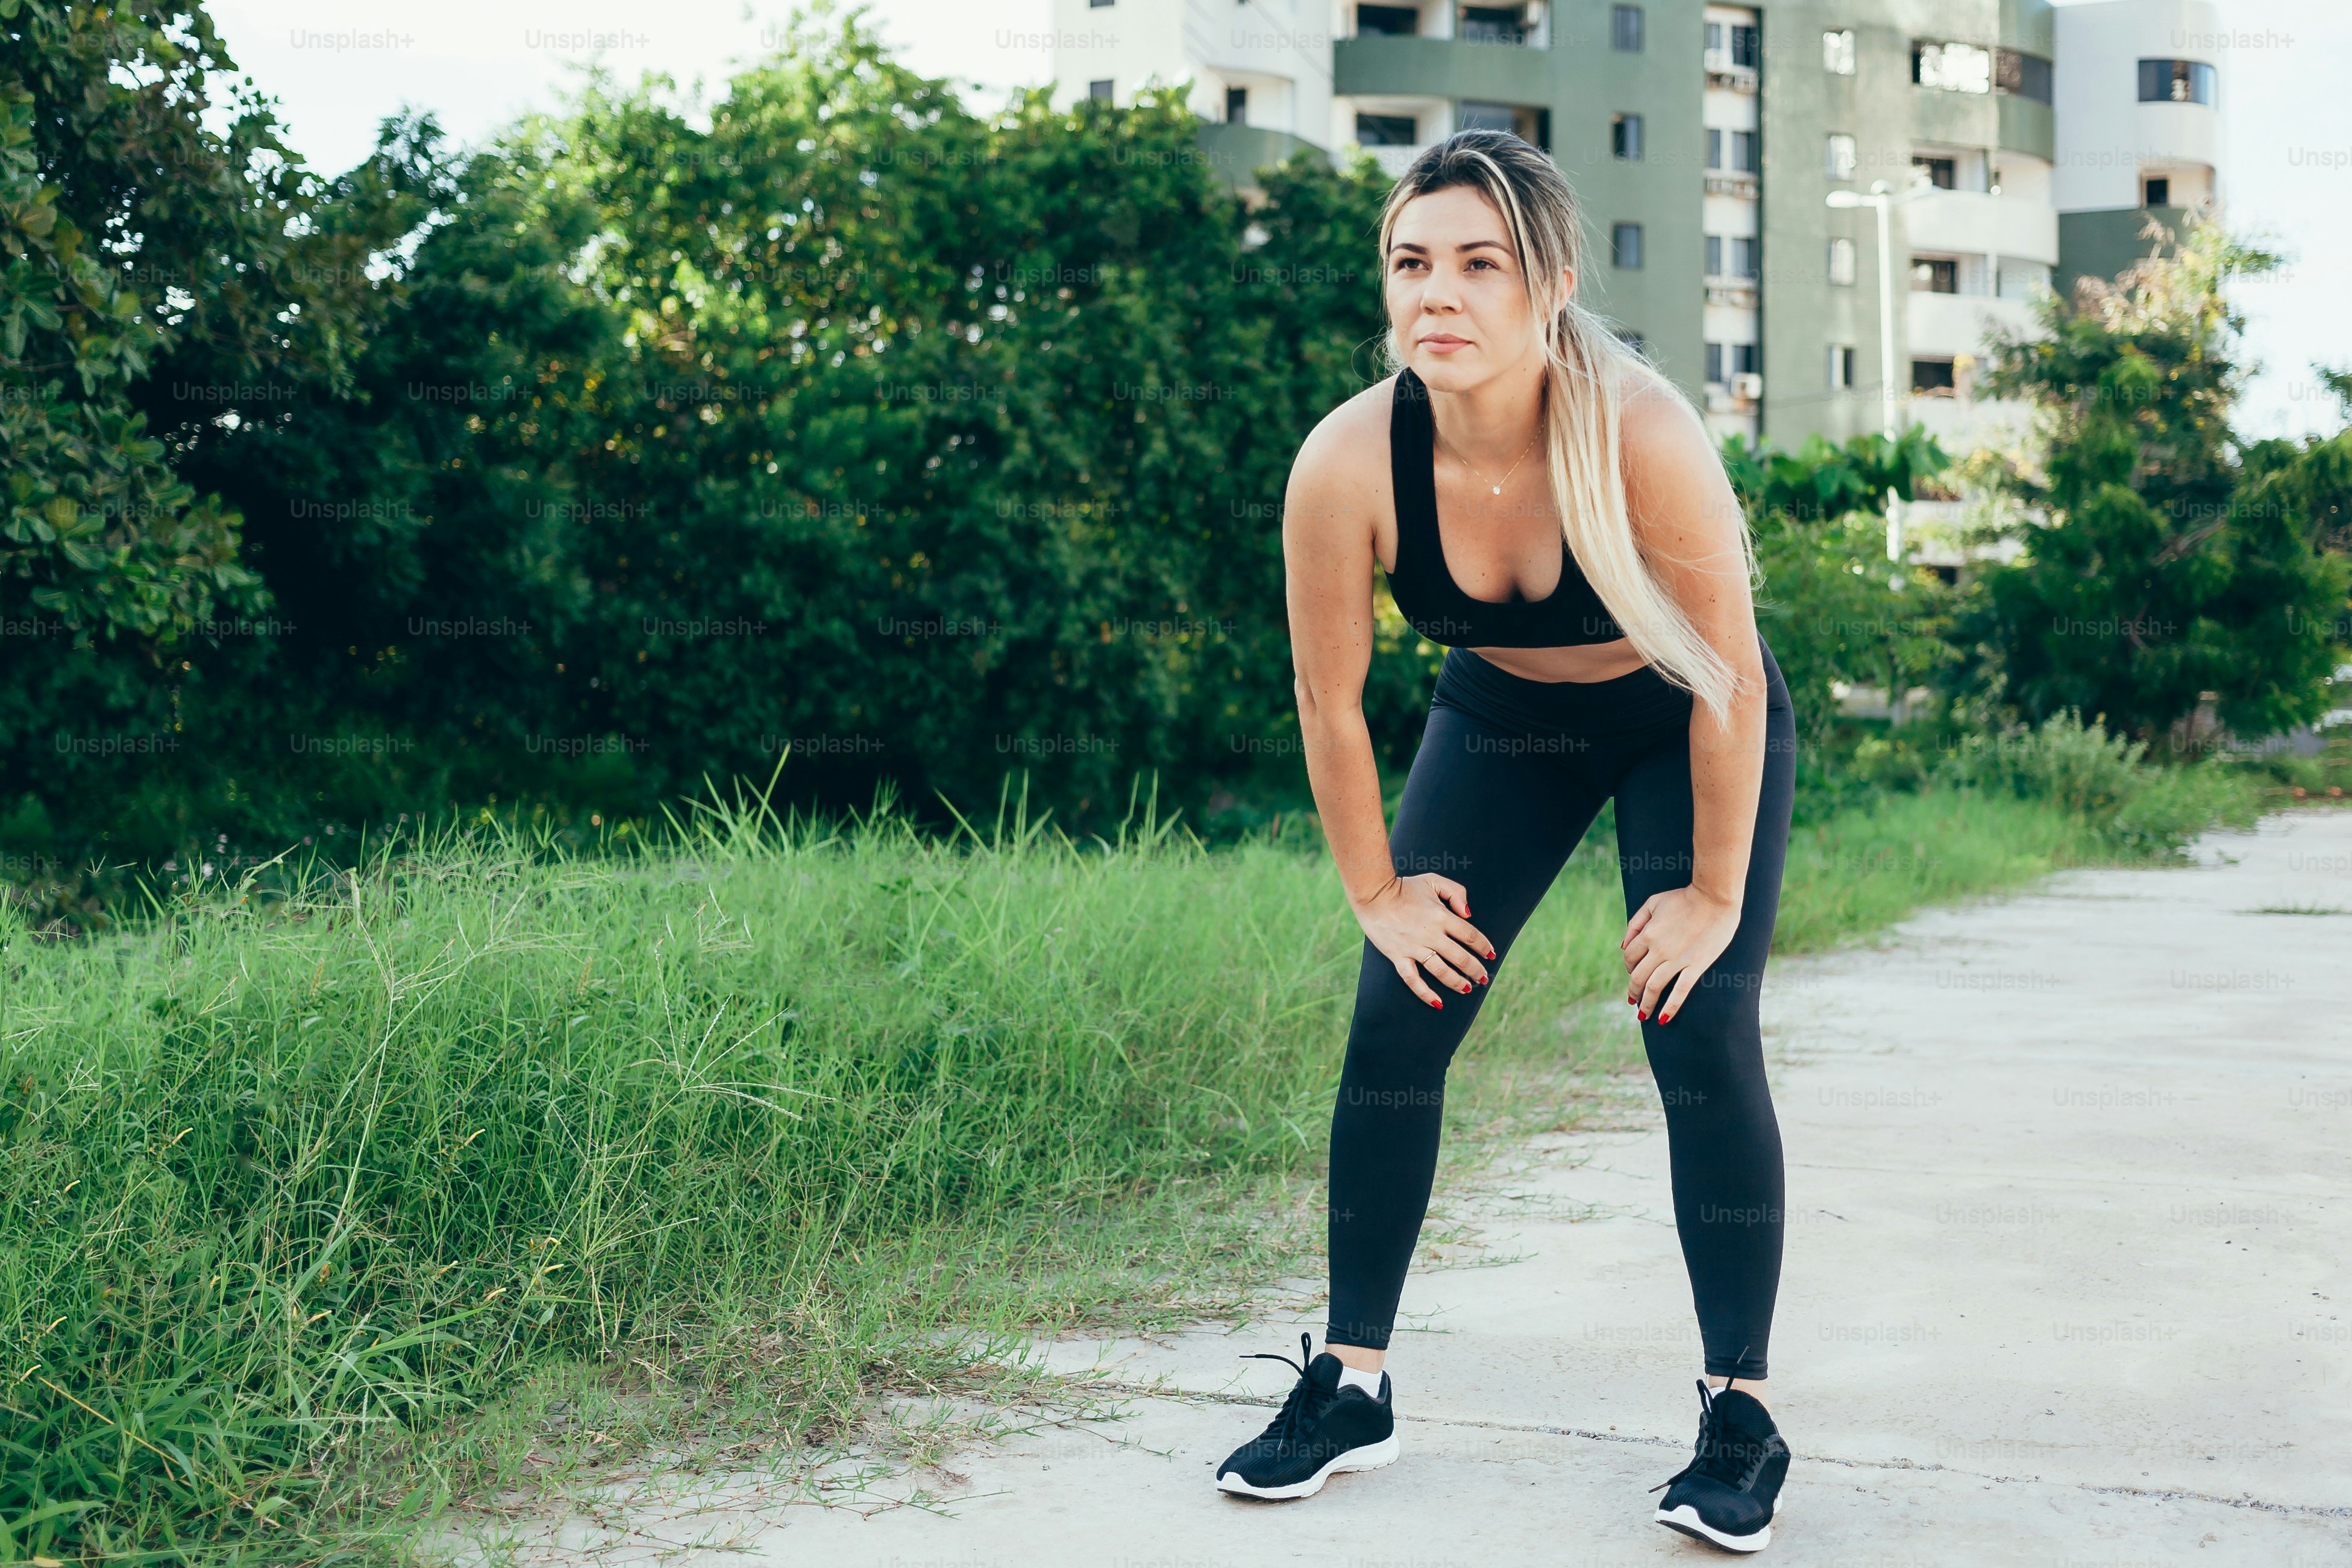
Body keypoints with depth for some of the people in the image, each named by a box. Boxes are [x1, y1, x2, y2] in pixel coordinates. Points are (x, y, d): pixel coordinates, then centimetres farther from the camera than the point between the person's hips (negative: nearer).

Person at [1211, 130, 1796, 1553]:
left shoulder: (1643, 435, -36)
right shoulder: (1349, 462, -28)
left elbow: (1729, 675, -23)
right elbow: (1331, 701, -12)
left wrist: (1714, 891, -16)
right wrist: (1377, 892, -5)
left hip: (1687, 728, -3)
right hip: (1500, 717, 3)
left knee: (1702, 1040, -14)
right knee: (1395, 1021, -4)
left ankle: (1741, 1413, 0)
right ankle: (1353, 1383, 9)